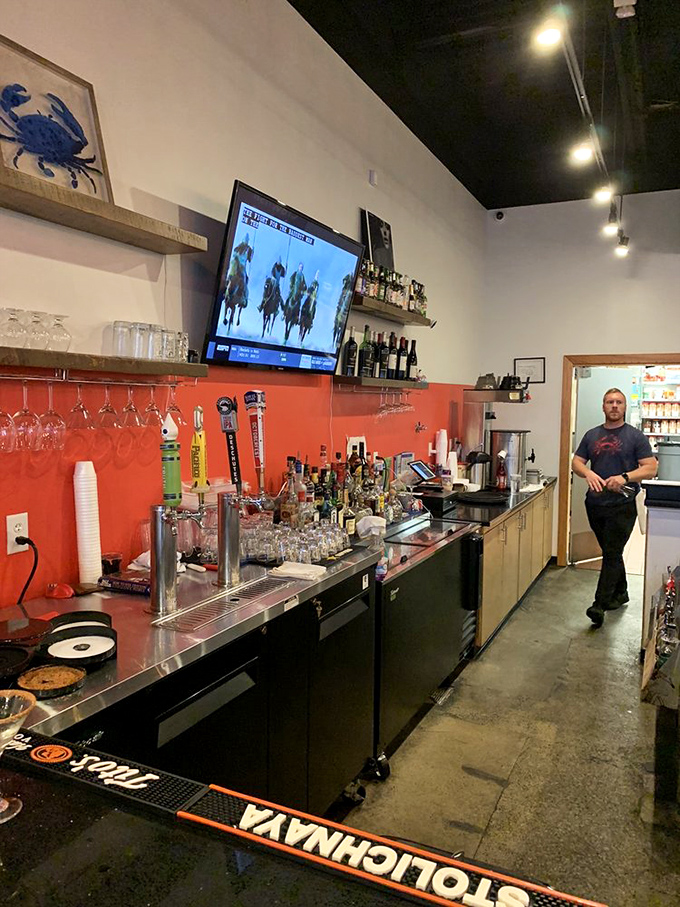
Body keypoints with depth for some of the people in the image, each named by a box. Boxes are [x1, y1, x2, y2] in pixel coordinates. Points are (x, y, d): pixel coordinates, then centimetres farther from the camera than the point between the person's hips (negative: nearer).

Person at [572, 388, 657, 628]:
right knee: (611, 552, 17)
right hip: (595, 504, 5)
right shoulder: (592, 435, 11)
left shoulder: (636, 437, -1)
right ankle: (620, 593, 35)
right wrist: (588, 473, -13)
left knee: (612, 554, -6)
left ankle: (599, 605, -5)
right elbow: (576, 462, 9)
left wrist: (625, 477, -22)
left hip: (623, 505, -5)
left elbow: (650, 468, -6)